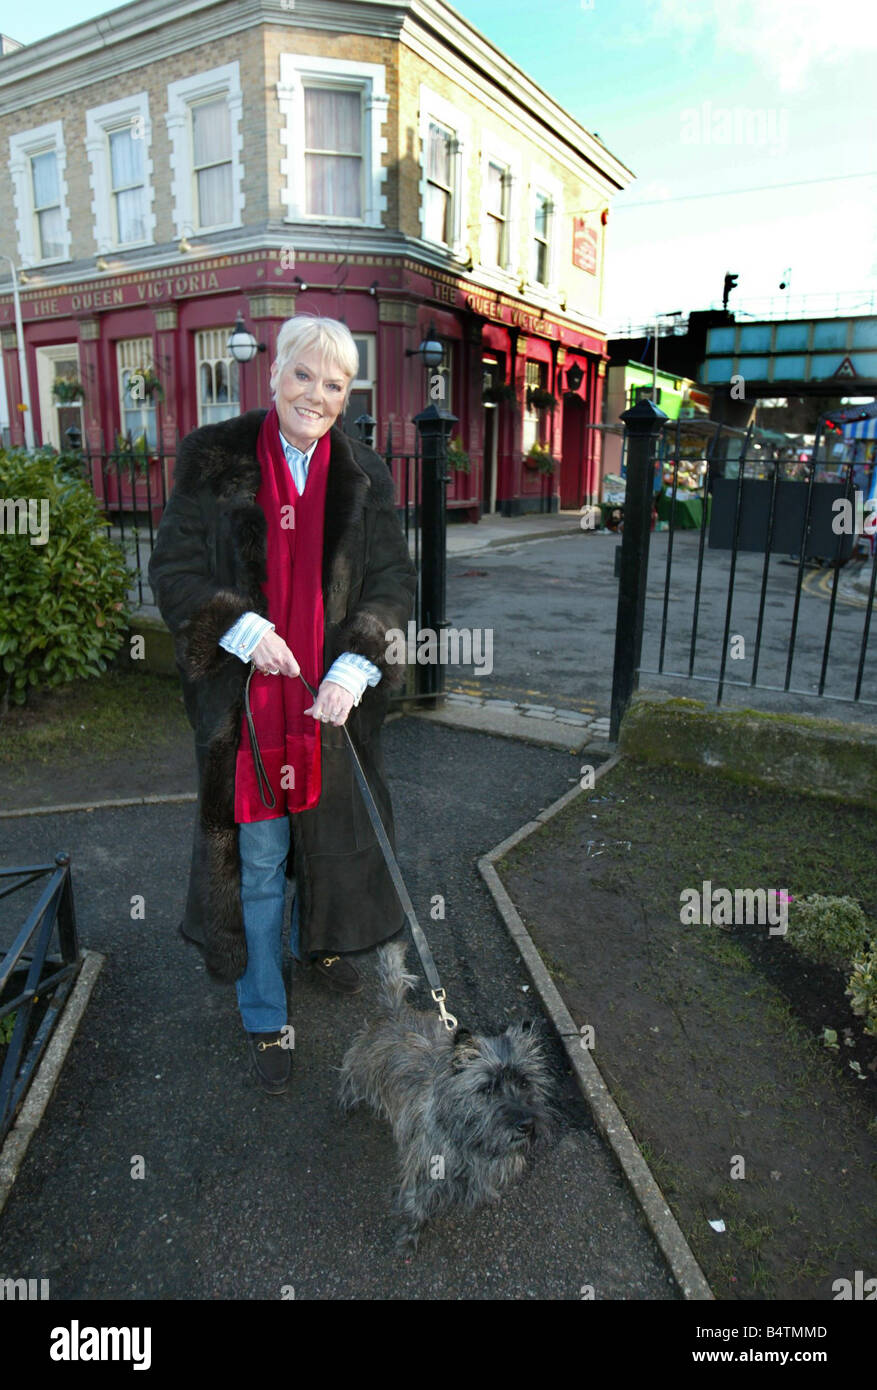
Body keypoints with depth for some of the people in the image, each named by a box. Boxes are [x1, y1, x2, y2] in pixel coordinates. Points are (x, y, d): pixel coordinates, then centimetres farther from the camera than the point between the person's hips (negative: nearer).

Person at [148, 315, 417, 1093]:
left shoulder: (365, 475, 1)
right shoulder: (214, 460, -5)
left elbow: (395, 583, -1)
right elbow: (174, 571, -4)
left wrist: (357, 665, -17)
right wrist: (241, 629, -21)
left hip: (335, 700, 3)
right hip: (248, 700, -2)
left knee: (331, 834, 20)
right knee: (258, 861, 8)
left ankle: (318, 941, 51)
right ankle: (265, 1018, 29)